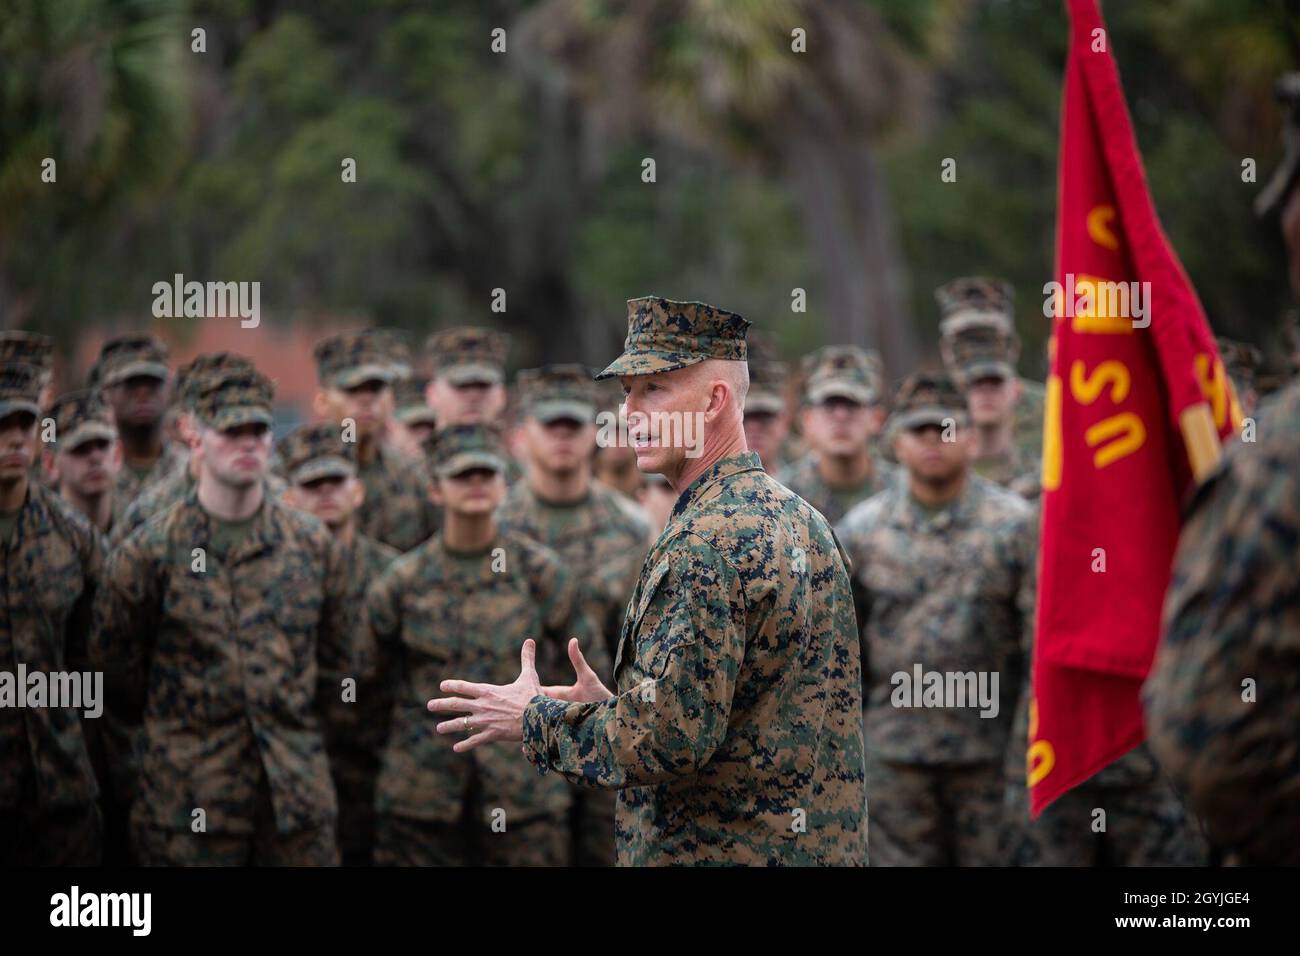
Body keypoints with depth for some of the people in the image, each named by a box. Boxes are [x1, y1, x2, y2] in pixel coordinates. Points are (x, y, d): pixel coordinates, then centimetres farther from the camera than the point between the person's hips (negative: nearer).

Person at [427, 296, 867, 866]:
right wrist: (613, 709, 14)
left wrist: (536, 720, -10)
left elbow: (666, 738, -25)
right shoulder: (801, 521, 12)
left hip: (718, 858, -9)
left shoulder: (704, 546, -19)